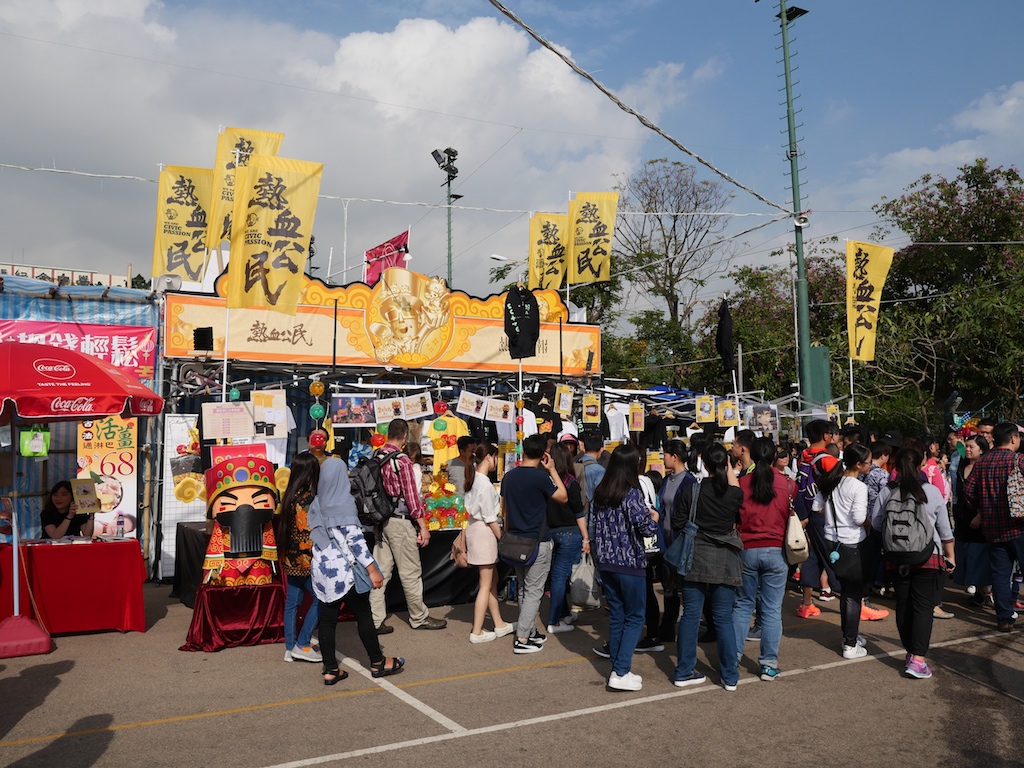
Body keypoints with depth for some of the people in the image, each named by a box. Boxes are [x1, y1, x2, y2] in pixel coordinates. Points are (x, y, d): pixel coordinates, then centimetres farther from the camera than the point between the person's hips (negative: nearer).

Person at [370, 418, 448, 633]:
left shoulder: (375, 457, 4)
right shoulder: (402, 461, -16)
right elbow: (412, 497, -16)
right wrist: (423, 526, -11)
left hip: (380, 521, 7)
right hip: (400, 521, -7)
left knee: (380, 571, 10)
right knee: (410, 573, 6)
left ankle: (375, 621, 13)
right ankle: (418, 618, 19)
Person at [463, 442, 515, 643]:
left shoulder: (474, 479, 8)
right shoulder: (485, 484, -19)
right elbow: (490, 518, -18)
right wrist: (503, 539, -9)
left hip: (475, 527, 9)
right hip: (484, 532, -9)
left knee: (492, 579, 17)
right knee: (486, 584, 0)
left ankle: (499, 625, 25)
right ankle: (477, 632, 7)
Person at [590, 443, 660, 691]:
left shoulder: (599, 494, 4)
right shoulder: (632, 494, -16)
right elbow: (648, 528, -16)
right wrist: (654, 517, 4)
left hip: (606, 562, 6)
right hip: (630, 563, -6)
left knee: (616, 616, 15)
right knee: (635, 617, 5)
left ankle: (616, 669, 21)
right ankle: (621, 674, 2)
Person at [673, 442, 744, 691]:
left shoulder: (689, 491, -7)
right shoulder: (735, 494, -6)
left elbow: (677, 526, -4)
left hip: (695, 559, 0)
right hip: (725, 561, 0)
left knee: (690, 615, 7)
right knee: (724, 618, 8)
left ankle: (684, 672, 13)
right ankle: (730, 676, 14)